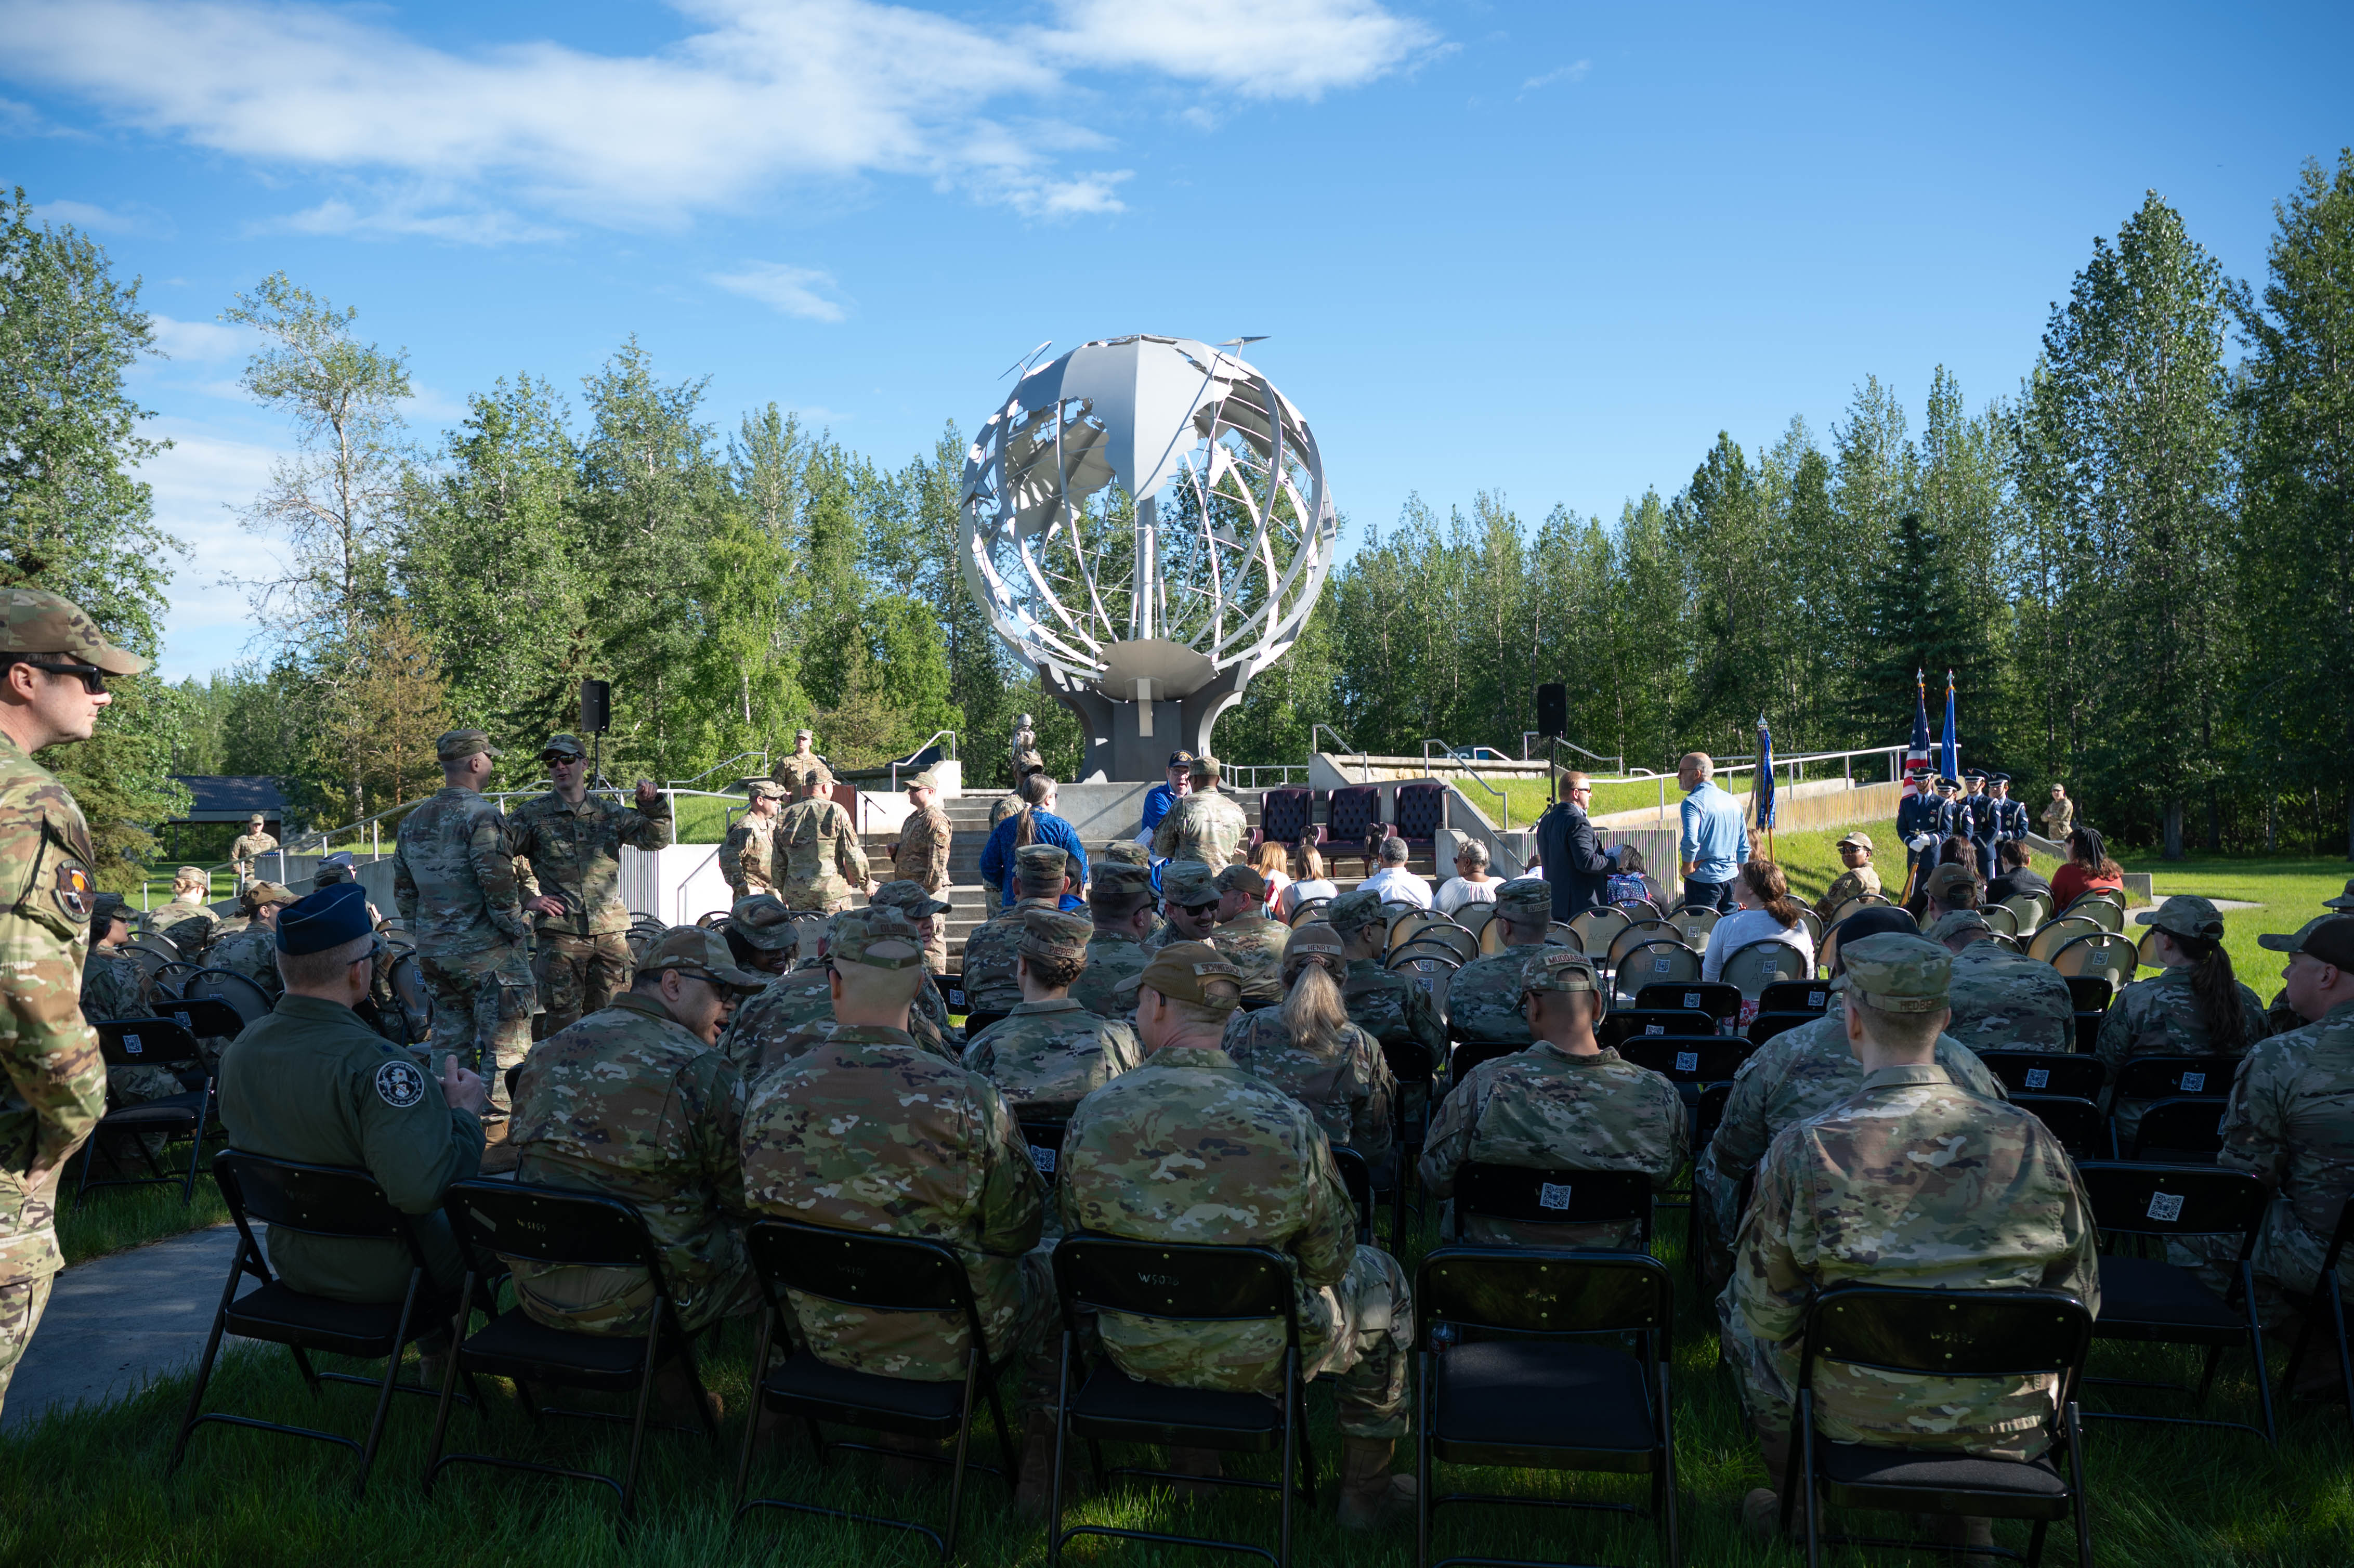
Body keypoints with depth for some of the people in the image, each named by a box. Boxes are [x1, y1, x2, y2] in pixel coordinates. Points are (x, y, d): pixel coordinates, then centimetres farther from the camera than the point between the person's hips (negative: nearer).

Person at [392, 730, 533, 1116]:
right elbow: (498, 882, -21)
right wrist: (515, 929, -9)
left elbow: (402, 889, 16)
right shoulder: (480, 815, -14)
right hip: (483, 953, -7)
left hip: (432, 952, 7)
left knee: (450, 1039, 17)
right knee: (502, 1041, 2)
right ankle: (497, 1110, 2)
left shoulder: (413, 821, 11)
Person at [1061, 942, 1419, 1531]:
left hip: (1136, 1350, 3)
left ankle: (1191, 1460, 47)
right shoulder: (1286, 1121, -22)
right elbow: (1328, 1257, -10)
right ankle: (1365, 1491, 34)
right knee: (1383, 1285, 24)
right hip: (1258, 1358, -2)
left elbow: (1080, 1234, -1)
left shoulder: (1093, 1114, -17)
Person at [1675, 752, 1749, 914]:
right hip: (1731, 877, 7)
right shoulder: (1733, 801, 12)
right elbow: (1744, 848, 16)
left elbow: (1690, 841, -27)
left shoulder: (1693, 802, -12)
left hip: (1704, 879, -7)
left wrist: (1687, 869, -11)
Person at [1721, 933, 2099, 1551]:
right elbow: (2080, 1303, -2)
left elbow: (1768, 1311, -10)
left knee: (1738, 1309, 25)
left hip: (1852, 1419, -2)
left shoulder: (1803, 1151, -21)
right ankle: (1971, 1516, 38)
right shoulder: (2031, 1141, -14)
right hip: (2004, 1427, 2)